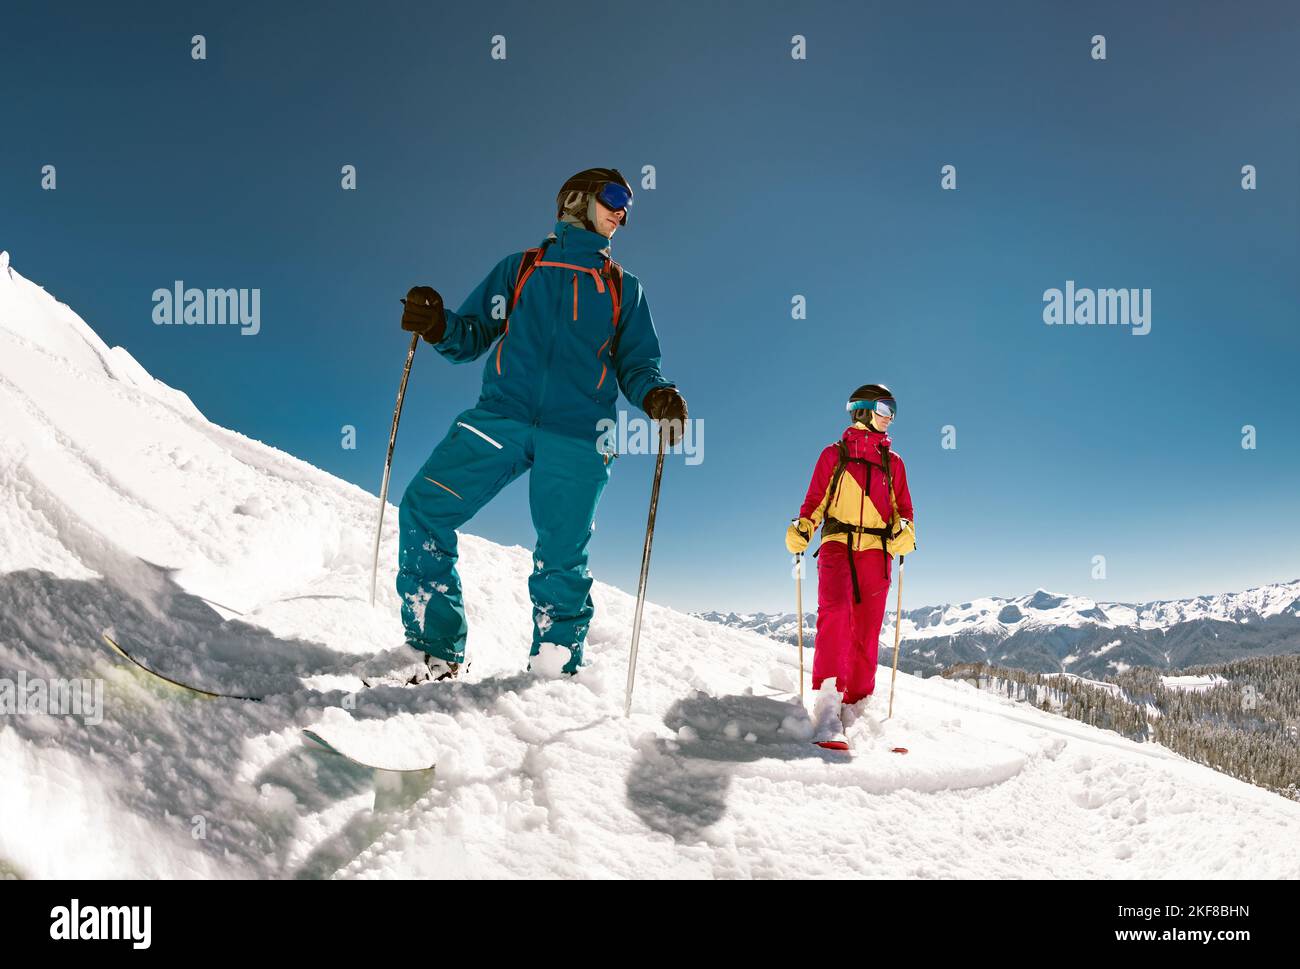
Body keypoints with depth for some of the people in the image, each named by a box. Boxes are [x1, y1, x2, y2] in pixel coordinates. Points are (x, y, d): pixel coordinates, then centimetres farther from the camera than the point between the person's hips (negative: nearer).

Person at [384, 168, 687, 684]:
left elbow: (636, 366, 18)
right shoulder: (520, 268, 19)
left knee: (562, 556, -8)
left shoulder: (624, 289, 22)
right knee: (423, 507, -12)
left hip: (576, 436, 0)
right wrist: (438, 325, -8)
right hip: (501, 416, 0)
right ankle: (436, 650, -5)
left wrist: (656, 396, -5)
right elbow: (473, 336, 15)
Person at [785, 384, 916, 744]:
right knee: (835, 614, -25)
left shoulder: (892, 462, 20)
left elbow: (903, 509, 19)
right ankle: (828, 709, -29)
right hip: (837, 545, -3)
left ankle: (856, 709, 4)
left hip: (876, 552, 3)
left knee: (866, 636, -2)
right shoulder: (834, 454, 13)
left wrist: (905, 531, -4)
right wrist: (801, 529, -9)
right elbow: (814, 501, 10)